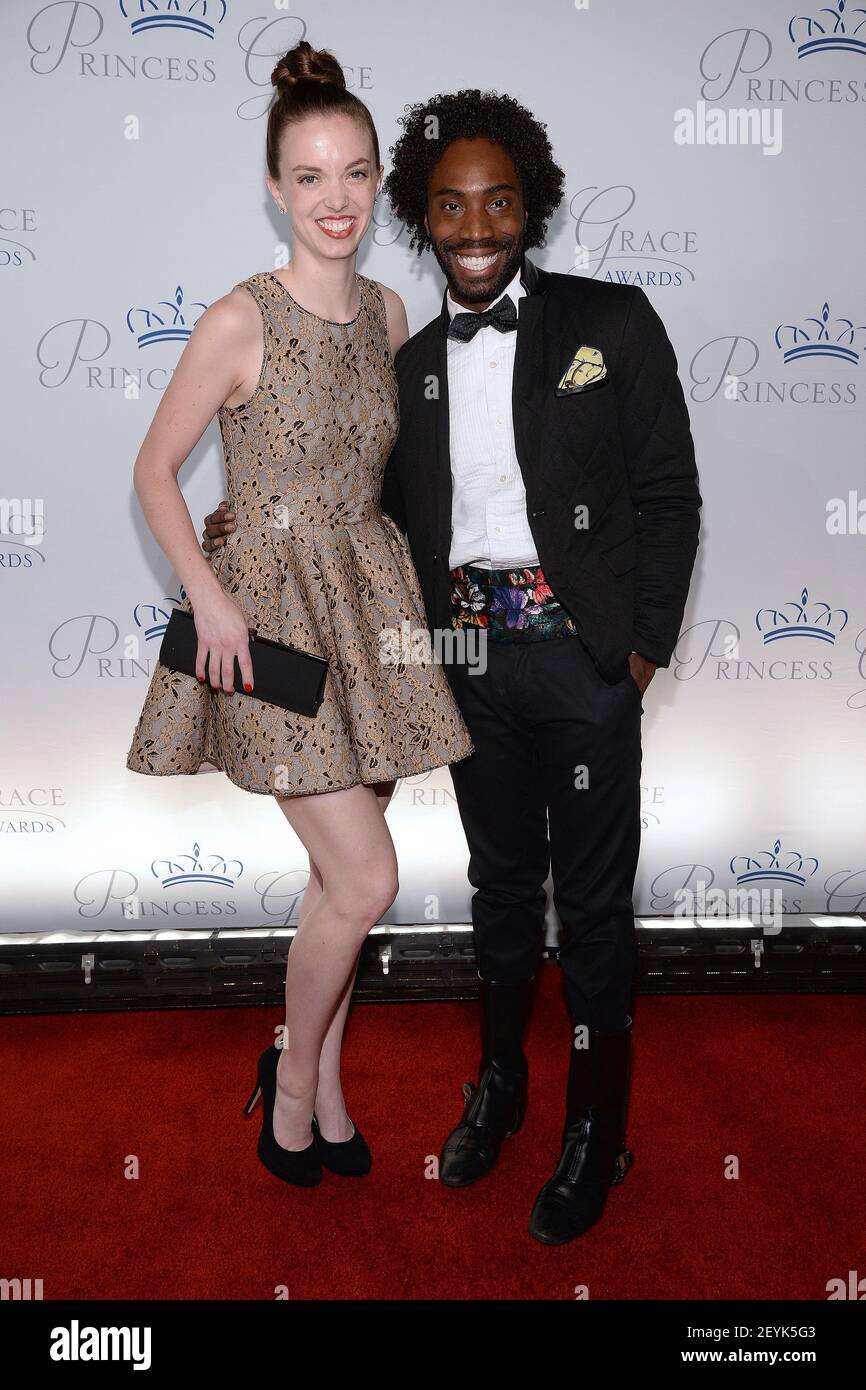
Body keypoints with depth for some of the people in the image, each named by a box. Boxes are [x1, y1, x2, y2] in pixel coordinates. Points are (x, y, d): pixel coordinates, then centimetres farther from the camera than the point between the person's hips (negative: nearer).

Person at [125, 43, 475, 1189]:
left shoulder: (388, 312, 7)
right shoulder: (239, 322, -11)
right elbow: (155, 468, -5)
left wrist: (409, 573, 10)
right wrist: (206, 591, -16)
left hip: (372, 602, 6)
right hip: (273, 610, -6)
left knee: (343, 872, 12)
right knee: (367, 878, -8)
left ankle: (323, 1087, 33)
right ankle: (295, 1071, 22)